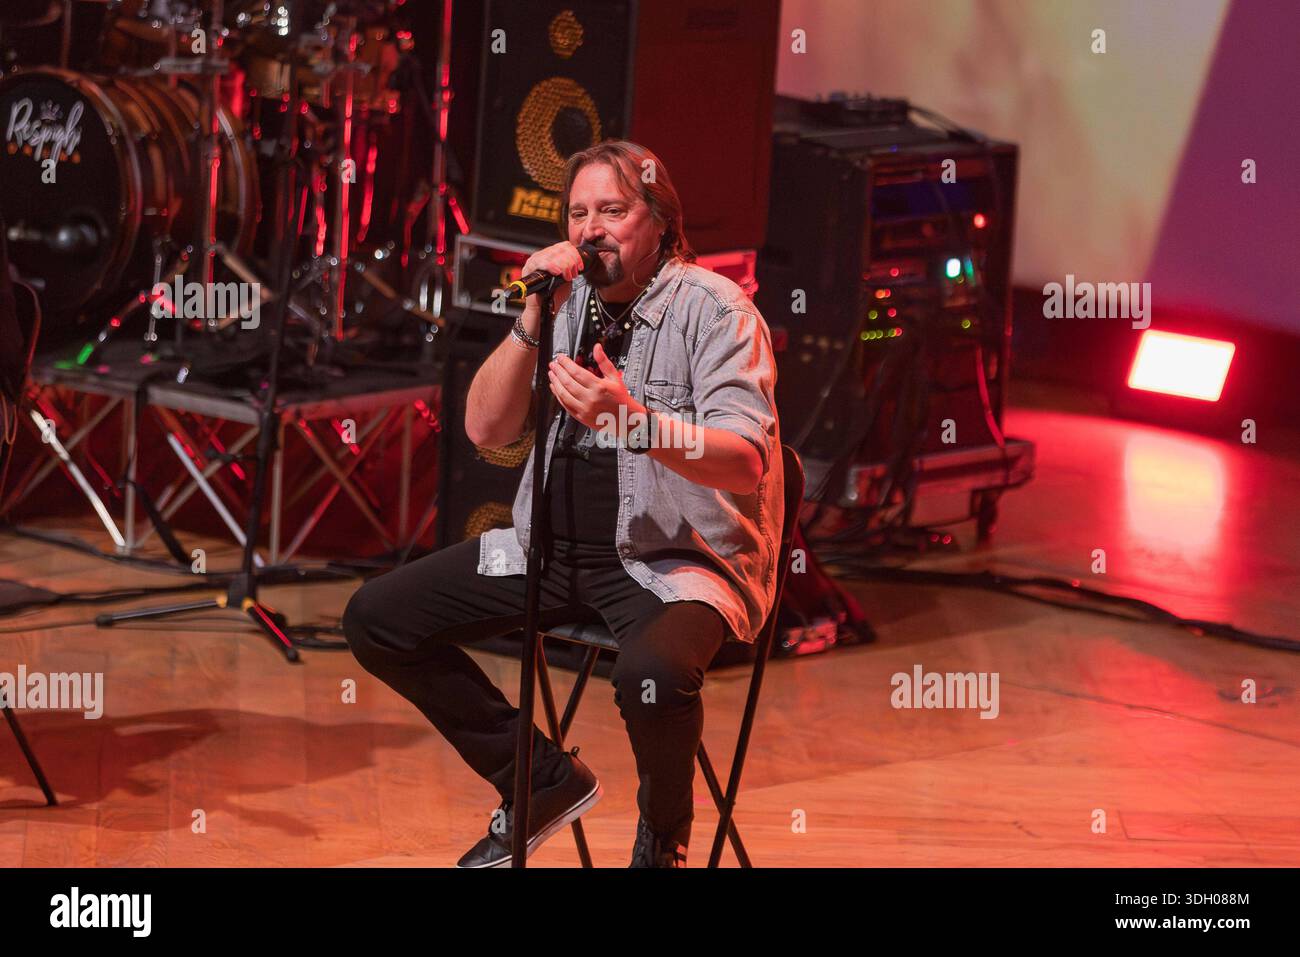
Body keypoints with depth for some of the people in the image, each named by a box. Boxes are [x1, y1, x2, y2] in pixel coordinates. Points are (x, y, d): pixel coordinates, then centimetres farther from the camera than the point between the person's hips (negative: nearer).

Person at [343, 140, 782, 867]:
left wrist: (635, 421, -36)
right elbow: (486, 430, 0)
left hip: (679, 557, -7)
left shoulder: (714, 308, -9)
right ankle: (543, 779, 12)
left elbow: (745, 460, -20)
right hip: (555, 548, 7)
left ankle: (665, 838, -3)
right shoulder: (566, 303, 8)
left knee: (652, 672, -39)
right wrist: (533, 318, -13)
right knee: (376, 617, -1)